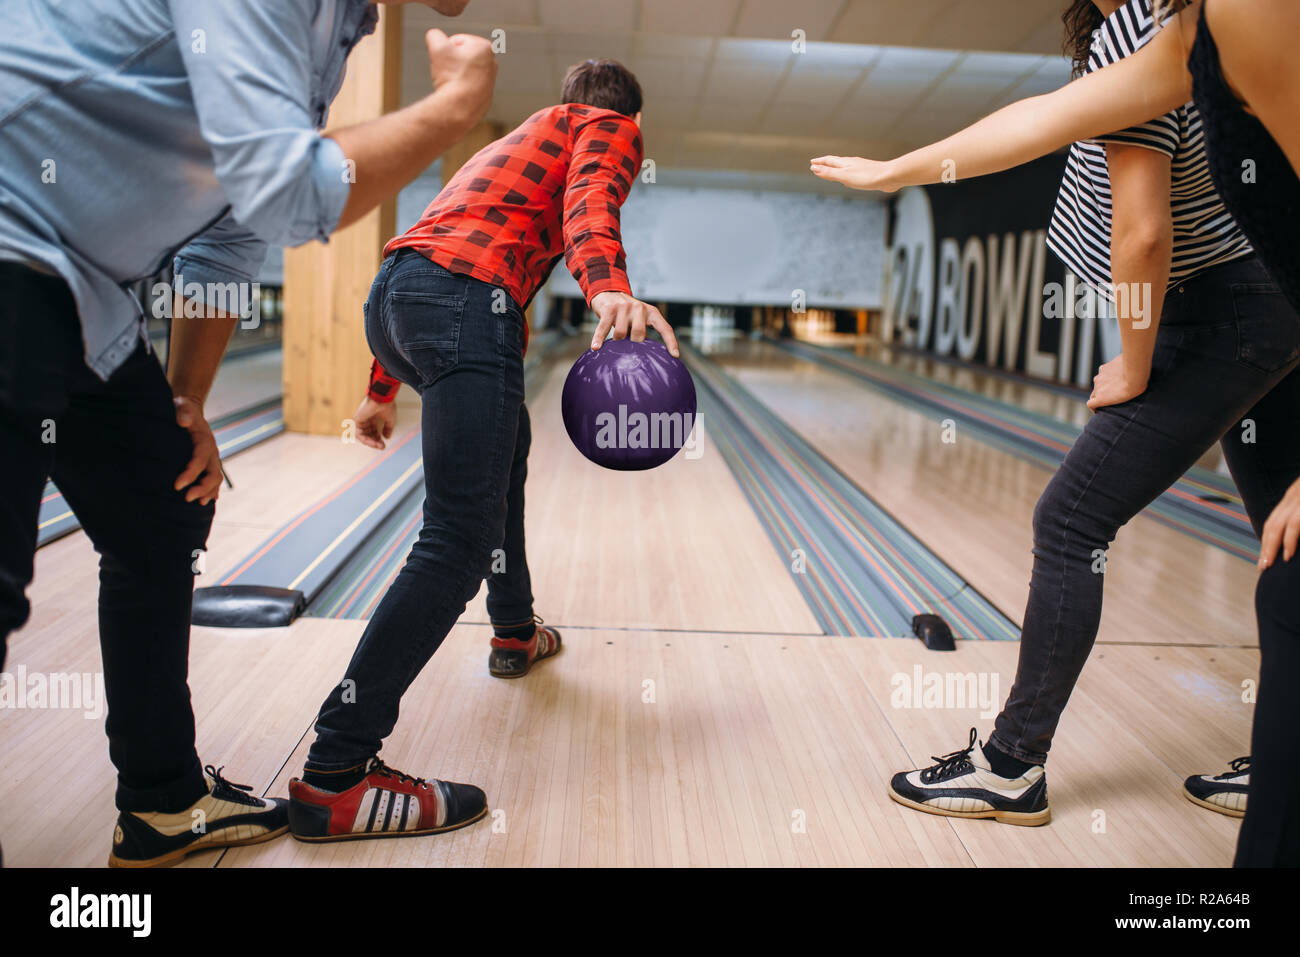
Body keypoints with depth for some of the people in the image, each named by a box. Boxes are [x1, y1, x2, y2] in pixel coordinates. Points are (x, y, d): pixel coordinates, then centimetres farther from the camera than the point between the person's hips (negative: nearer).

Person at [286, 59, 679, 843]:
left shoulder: (522, 140, 39)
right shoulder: (612, 129, 16)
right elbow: (590, 198, -10)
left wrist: (384, 389, 40)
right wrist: (609, 289, -32)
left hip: (392, 291, 10)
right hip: (466, 300, -9)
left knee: (505, 442, 31)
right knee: (461, 537, -14)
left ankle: (515, 633, 42)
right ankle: (337, 773, -18)